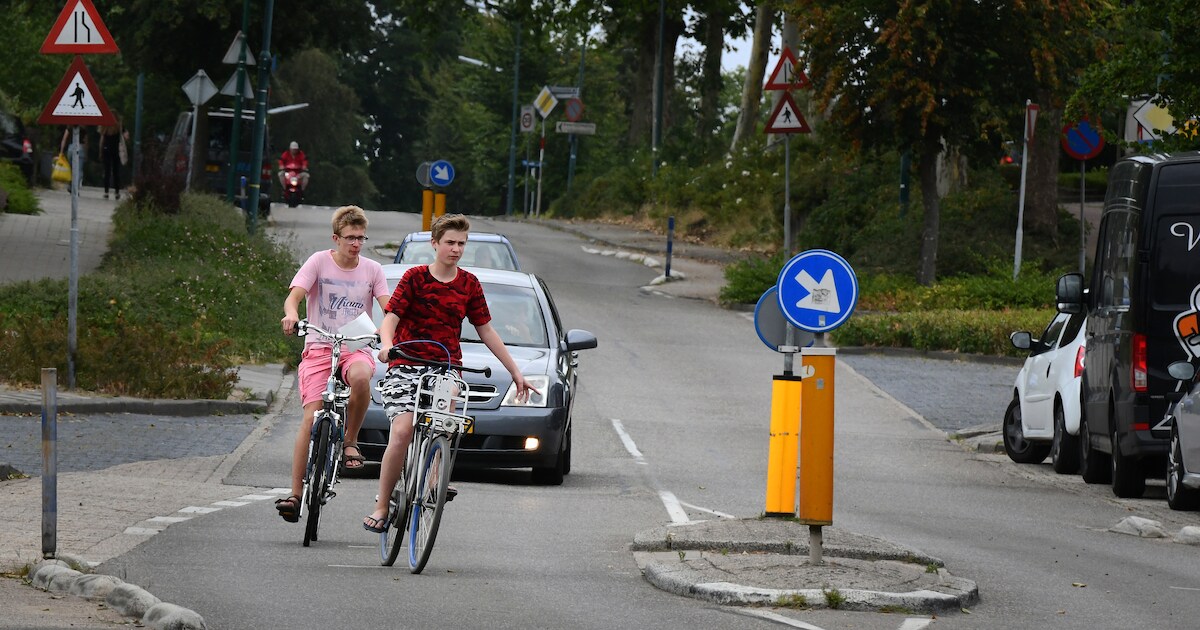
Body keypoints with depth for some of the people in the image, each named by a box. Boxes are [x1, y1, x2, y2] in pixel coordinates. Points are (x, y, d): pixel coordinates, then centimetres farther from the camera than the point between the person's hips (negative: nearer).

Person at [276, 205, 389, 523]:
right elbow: (294, 296, -10)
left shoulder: (372, 270, 7)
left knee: (361, 377, -36)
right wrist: (291, 315, -34)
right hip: (319, 346, -1)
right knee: (312, 417, -15)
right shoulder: (319, 262, 0)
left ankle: (351, 441, -11)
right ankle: (296, 493, -11)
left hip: (356, 347, 1)